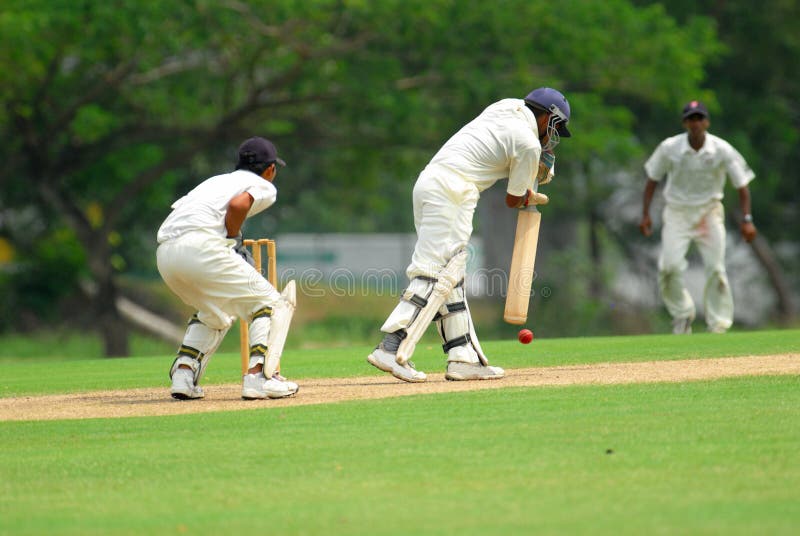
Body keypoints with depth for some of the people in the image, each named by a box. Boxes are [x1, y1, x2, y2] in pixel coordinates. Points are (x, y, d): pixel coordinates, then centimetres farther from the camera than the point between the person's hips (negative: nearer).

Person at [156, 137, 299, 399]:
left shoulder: (217, 180, 34)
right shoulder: (265, 186, 13)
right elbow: (238, 204, -10)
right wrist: (233, 240, 6)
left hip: (164, 254, 7)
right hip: (201, 247, -7)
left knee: (215, 313, 28)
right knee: (268, 302, 4)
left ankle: (183, 375, 13)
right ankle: (258, 375, -11)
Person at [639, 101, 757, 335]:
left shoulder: (722, 150, -12)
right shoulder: (669, 148, -11)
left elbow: (742, 184, -5)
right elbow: (653, 179, 2)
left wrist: (747, 219, -14)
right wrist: (645, 214, -3)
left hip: (709, 212, 0)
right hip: (677, 211, 0)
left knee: (716, 268, -8)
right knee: (670, 265, -16)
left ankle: (718, 326, 4)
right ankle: (682, 313, 8)